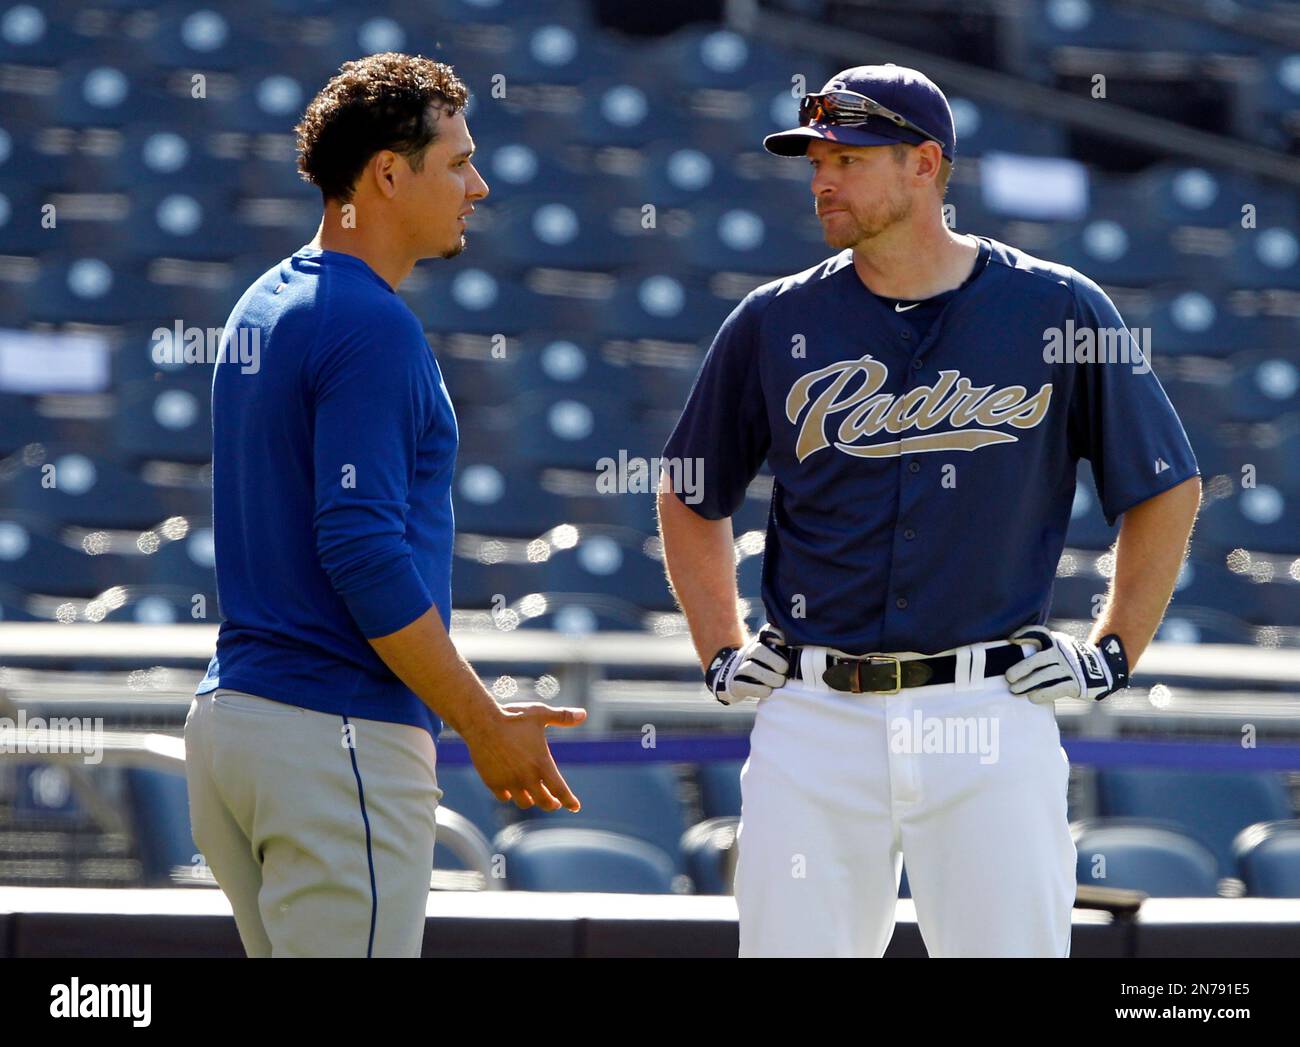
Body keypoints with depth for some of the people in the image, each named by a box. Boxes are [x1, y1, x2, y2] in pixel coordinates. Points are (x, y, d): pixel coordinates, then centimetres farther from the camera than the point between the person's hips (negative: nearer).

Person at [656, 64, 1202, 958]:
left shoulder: (1058, 311, 1)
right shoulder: (776, 324, 6)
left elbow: (1168, 489, 10)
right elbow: (691, 498, 20)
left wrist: (1115, 654, 4)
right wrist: (721, 652, 11)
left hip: (991, 716, -2)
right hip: (814, 715, 2)